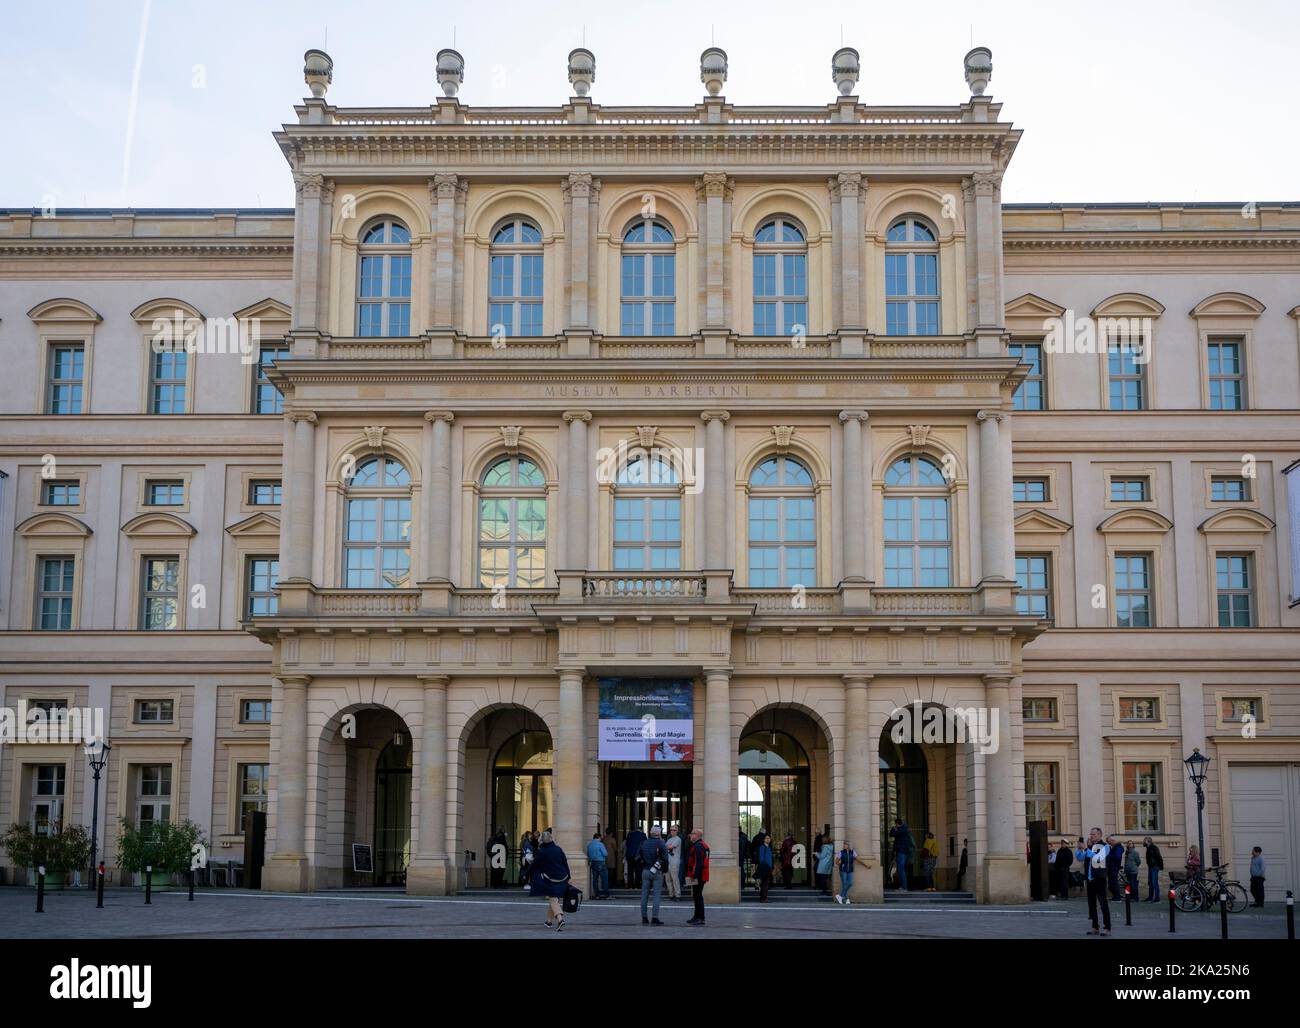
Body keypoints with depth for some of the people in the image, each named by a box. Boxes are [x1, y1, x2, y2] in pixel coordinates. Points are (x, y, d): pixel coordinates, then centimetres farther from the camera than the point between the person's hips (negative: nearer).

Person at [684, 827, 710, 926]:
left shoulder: (698, 846, -17)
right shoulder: (703, 845, 17)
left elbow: (698, 862, -23)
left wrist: (694, 876, -24)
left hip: (698, 876, -11)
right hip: (702, 876, 11)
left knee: (698, 896, -7)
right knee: (697, 896, 17)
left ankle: (700, 918, -5)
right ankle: (697, 917, 24)